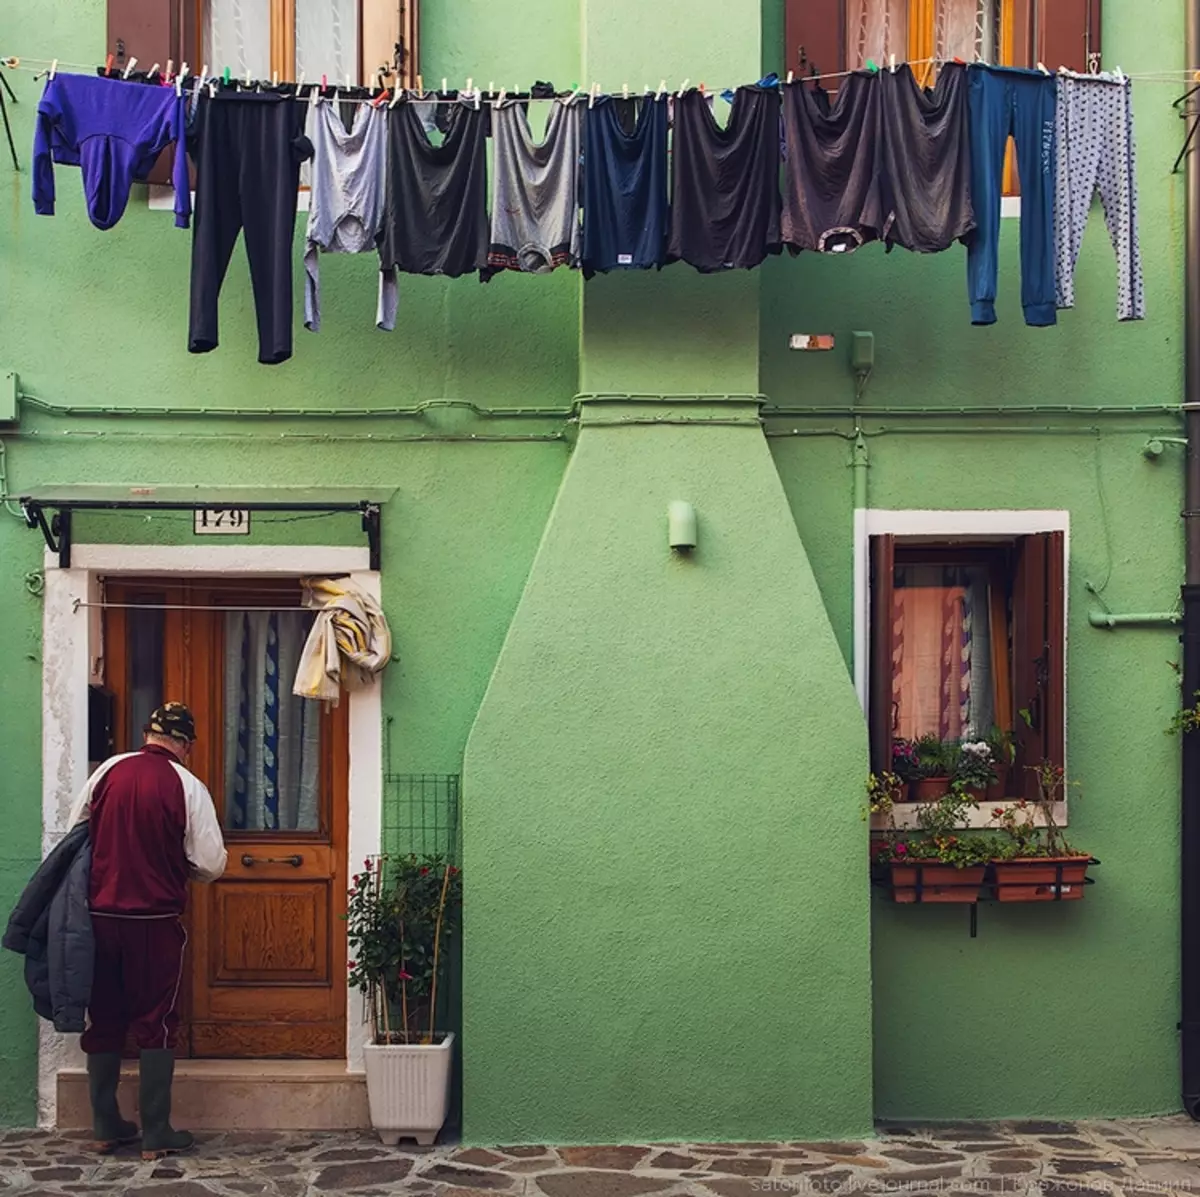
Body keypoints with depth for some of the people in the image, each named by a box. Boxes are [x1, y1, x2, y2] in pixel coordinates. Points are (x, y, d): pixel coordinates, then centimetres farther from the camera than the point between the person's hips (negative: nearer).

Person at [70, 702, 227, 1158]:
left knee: (104, 1018, 13)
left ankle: (105, 1127, 20)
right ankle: (156, 1135, 7)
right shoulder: (188, 786, -9)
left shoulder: (107, 772, 0)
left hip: (101, 915, 3)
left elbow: (75, 833, 11)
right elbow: (211, 864, -8)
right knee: (156, 1022, 5)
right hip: (156, 919, -3)